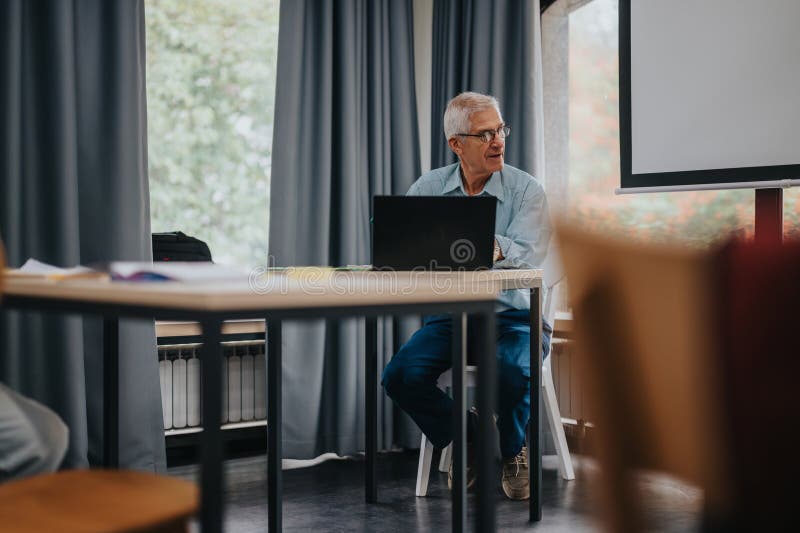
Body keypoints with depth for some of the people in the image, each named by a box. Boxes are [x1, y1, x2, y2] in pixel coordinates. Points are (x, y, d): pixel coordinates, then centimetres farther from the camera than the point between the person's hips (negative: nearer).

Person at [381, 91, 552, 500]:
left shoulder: (526, 190, -3)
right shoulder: (428, 188, 5)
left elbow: (527, 254, -20)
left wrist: (495, 248, -42)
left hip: (513, 317, -2)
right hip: (448, 316, 3)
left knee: (511, 370, -34)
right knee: (401, 375, -23)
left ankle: (513, 452, 1)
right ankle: (465, 438, 8)